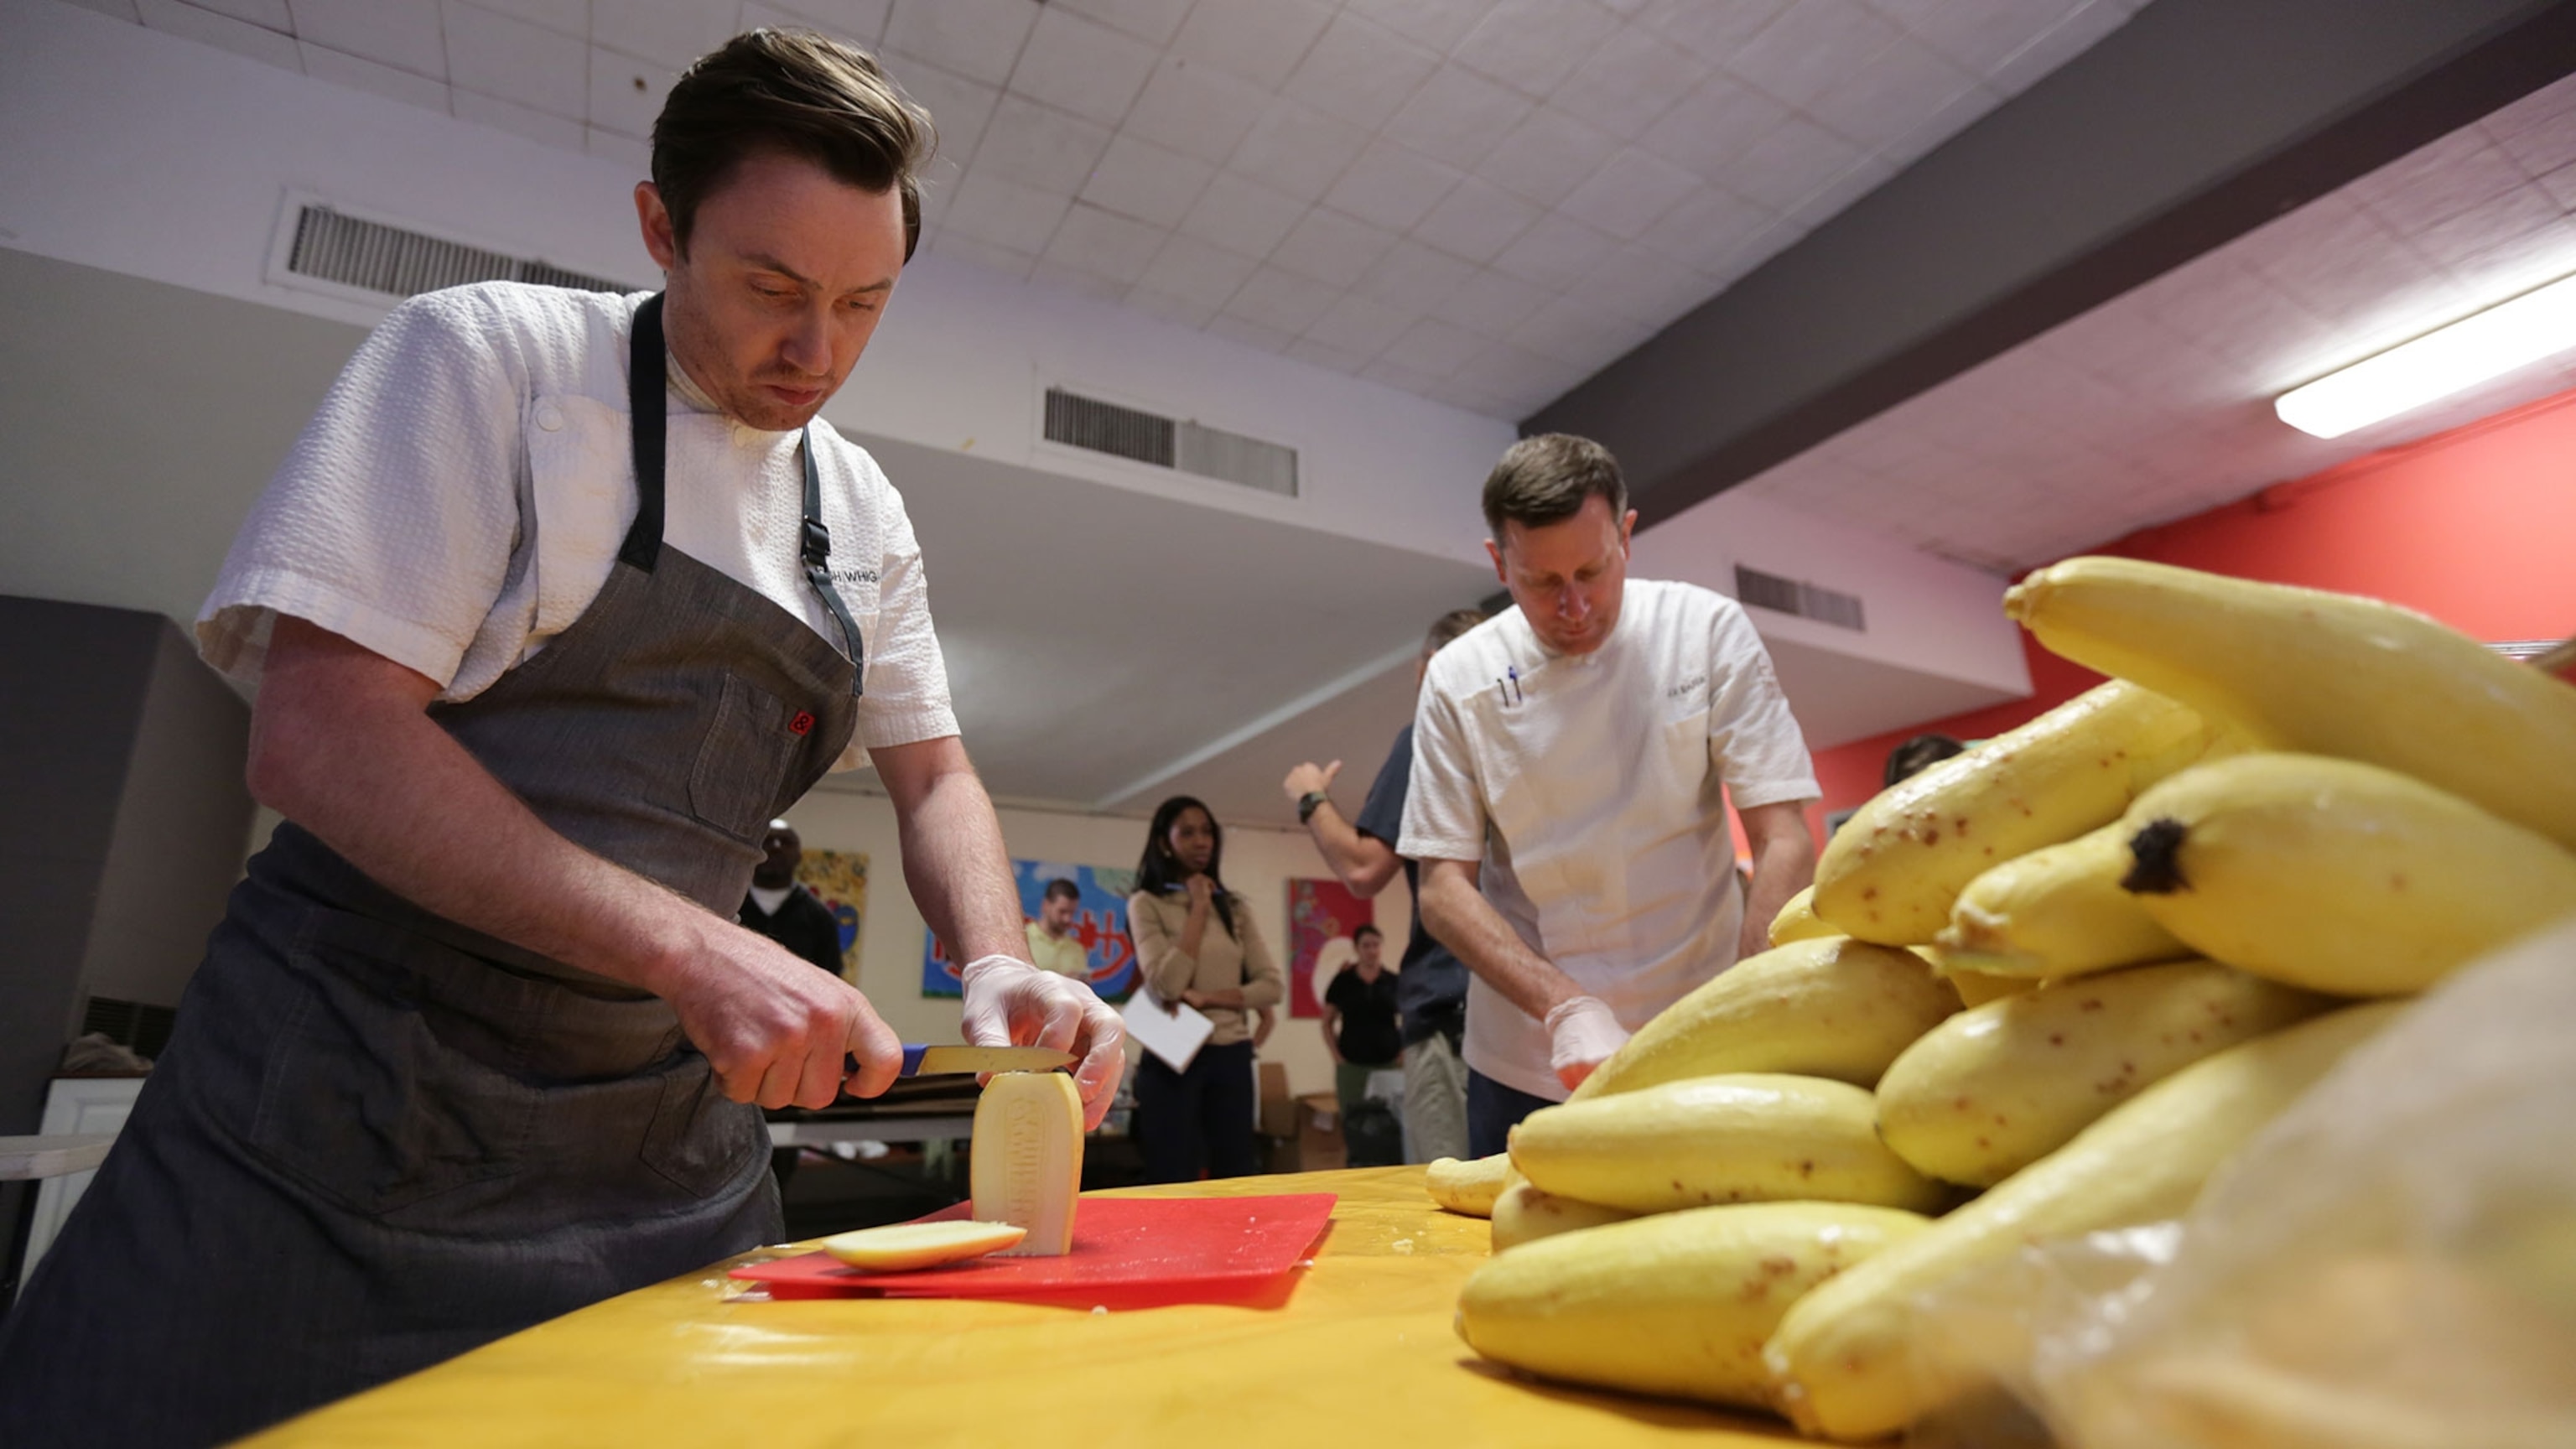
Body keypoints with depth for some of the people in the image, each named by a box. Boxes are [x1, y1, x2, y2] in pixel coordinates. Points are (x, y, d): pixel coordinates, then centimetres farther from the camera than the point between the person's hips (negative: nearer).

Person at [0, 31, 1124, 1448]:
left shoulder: (862, 512, 6)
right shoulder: (491, 358, -8)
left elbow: (931, 777, 10)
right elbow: (315, 736, -17)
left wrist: (998, 970, -10)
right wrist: (691, 948, -26)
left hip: (663, 1140, 5)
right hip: (348, 1103, -4)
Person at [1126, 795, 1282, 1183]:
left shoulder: (1234, 906, 10)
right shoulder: (1146, 904, -2)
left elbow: (1271, 985, 3)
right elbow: (1167, 985, -16)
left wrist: (1207, 998, -11)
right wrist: (1198, 909, -10)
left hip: (1232, 1057, 4)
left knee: (1235, 1178, 8)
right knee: (1172, 1183, 0)